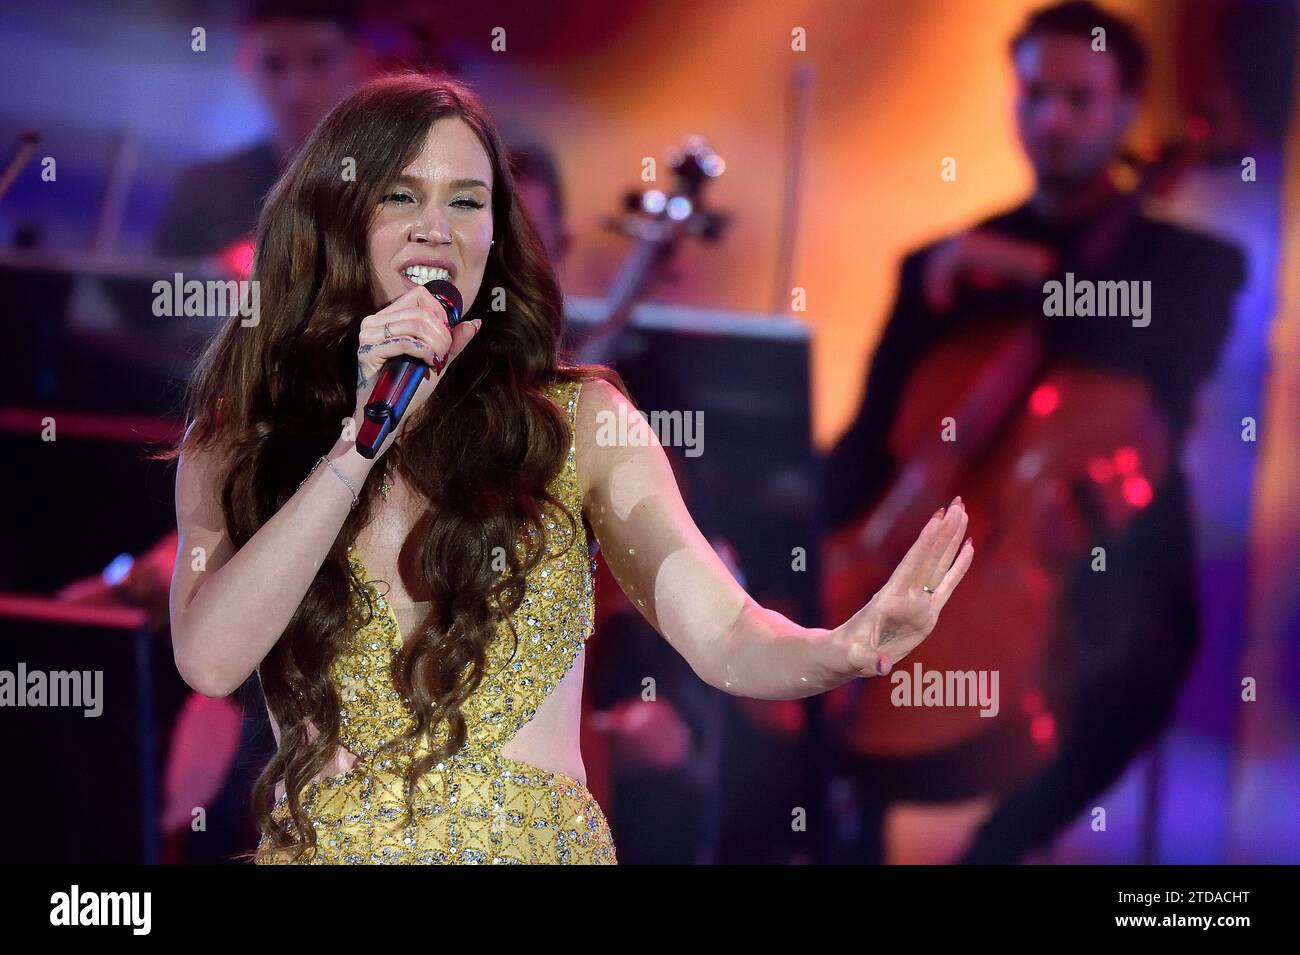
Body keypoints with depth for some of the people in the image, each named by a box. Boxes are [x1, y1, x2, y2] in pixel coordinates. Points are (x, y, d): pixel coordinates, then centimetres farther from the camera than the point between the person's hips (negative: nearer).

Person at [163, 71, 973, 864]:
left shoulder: (577, 420, 2)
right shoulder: (235, 443, 4)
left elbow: (725, 636, -8)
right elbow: (210, 657, -12)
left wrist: (843, 652, -30)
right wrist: (365, 437, -14)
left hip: (539, 842, -1)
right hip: (319, 845, 1)